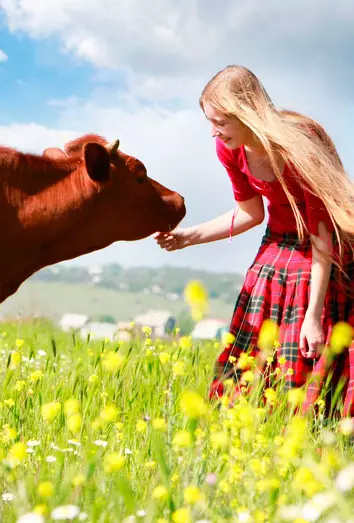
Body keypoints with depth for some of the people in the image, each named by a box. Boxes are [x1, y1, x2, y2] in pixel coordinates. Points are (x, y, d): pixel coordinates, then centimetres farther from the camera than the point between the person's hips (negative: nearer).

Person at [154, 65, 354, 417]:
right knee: (253, 351, 1)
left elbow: (321, 237, -26)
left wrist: (313, 316, -25)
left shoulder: (299, 144, -31)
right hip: (278, 246, 6)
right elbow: (250, 213, 4)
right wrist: (188, 236, -6)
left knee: (314, 358, -8)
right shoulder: (231, 149, -12)